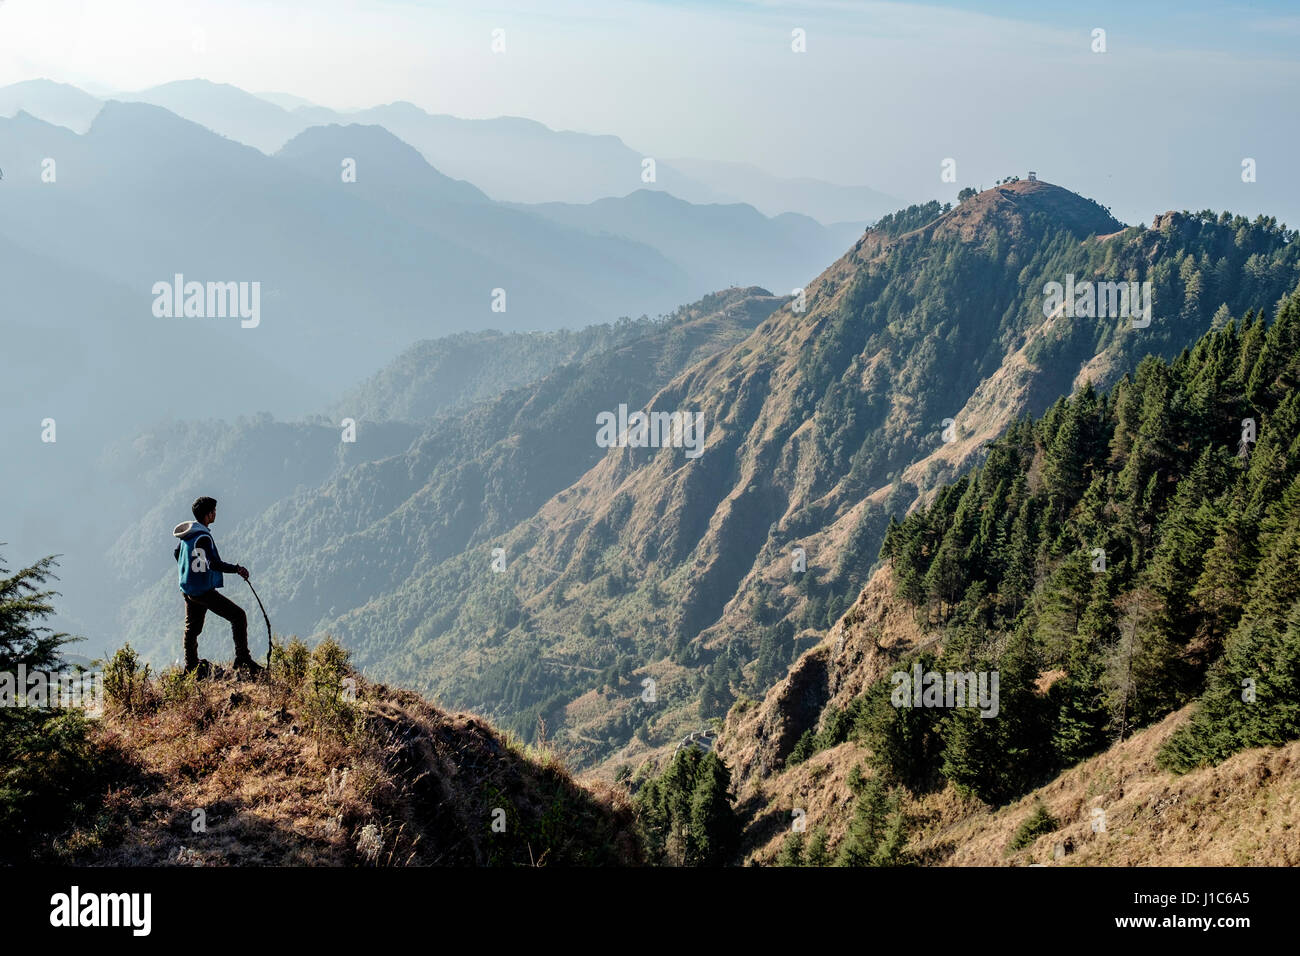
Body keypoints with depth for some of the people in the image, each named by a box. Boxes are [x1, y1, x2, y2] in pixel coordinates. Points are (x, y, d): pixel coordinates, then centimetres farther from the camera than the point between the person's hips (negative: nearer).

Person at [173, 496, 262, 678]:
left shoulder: (187, 534, 8)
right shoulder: (203, 537, -21)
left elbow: (177, 553, 26)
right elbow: (214, 564, -30)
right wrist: (237, 569, -24)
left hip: (188, 589, 10)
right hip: (204, 591, -9)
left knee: (192, 628, 19)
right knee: (238, 616, -6)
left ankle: (191, 667, 27)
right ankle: (242, 660, -10)